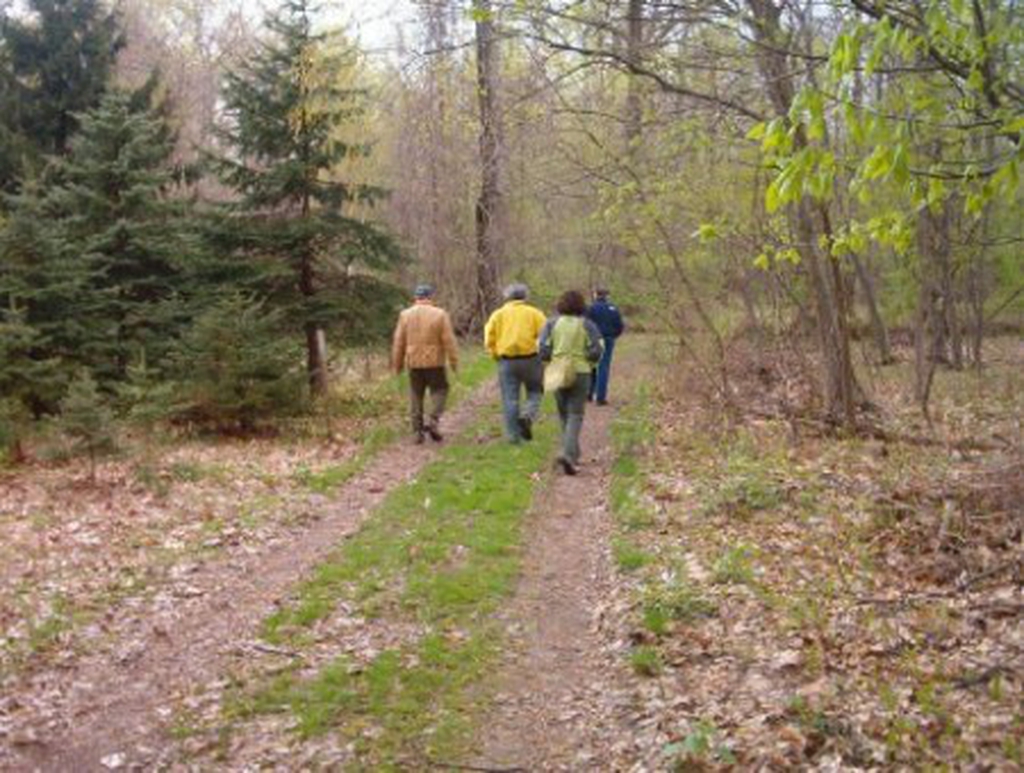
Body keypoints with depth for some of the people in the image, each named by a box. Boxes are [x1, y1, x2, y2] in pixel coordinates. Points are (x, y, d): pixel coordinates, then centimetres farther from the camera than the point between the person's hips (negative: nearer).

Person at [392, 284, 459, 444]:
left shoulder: (405, 315, 1)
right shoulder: (440, 314, -6)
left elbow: (398, 342, 4)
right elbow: (449, 341, -7)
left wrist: (397, 364, 12)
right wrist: (454, 362, -1)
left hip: (414, 363, 2)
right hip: (434, 362, -2)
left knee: (416, 395, 10)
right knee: (439, 390, 12)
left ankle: (417, 431, 10)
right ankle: (433, 421, -7)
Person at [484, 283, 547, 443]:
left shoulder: (498, 314, 8)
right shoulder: (534, 313, 3)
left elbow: (489, 340, 1)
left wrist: (496, 356, 13)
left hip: (507, 361, 1)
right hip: (530, 359, -1)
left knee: (510, 399, 6)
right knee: (534, 393, 14)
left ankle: (513, 435, 6)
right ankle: (527, 416, -13)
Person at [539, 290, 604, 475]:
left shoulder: (552, 323, 0)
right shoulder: (586, 324, -3)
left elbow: (543, 350, -7)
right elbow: (596, 351, -10)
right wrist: (588, 360, 11)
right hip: (580, 374, -2)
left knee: (564, 414, 18)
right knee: (575, 416, -1)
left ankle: (573, 454, 26)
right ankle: (568, 453, -20)